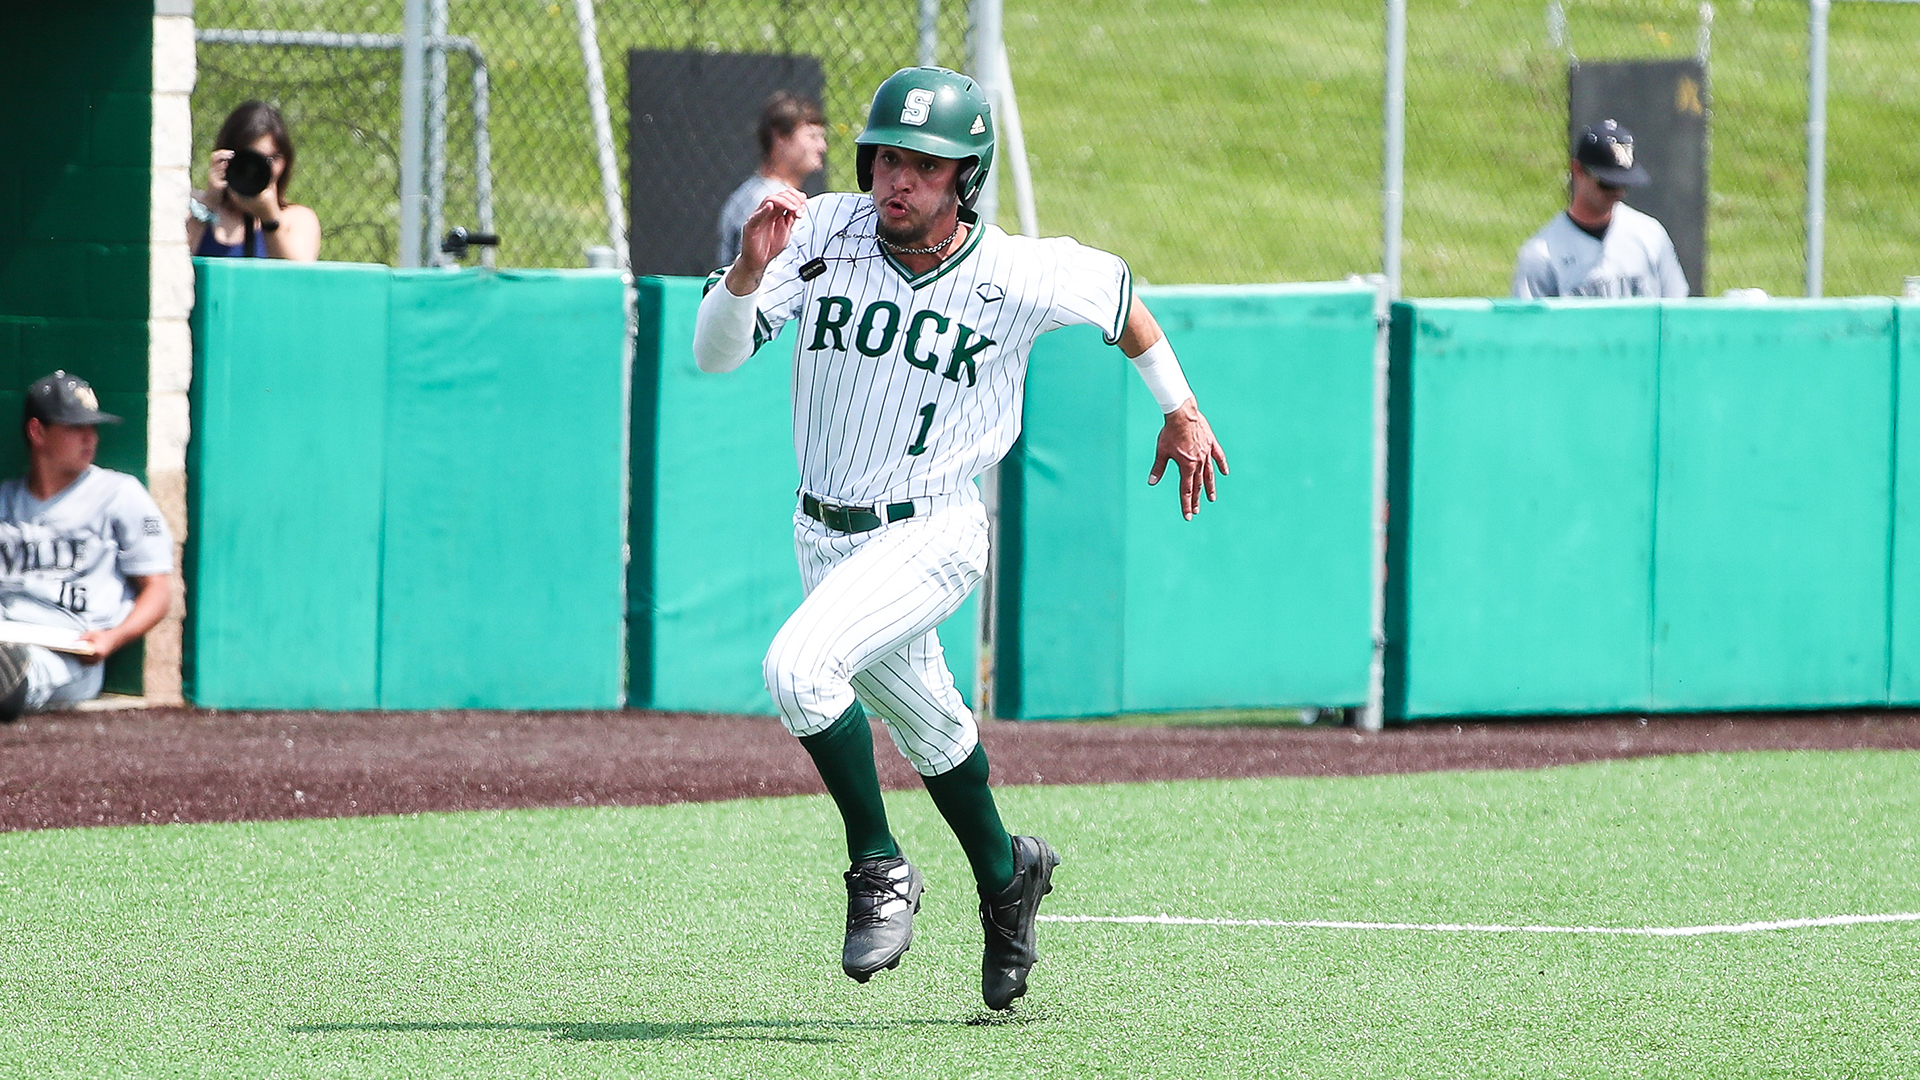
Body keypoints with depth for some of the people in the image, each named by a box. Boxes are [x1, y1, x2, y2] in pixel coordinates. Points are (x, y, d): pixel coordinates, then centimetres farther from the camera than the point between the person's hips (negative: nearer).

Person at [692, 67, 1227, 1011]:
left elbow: (1116, 293, 5)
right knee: (924, 725, 22)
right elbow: (715, 352, -16)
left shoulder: (1018, 277, -16)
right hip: (826, 534, 5)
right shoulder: (822, 236, -12)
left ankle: (881, 873, -10)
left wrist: (1179, 411, 16)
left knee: (800, 667, -28)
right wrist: (750, 267, -35)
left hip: (931, 535, -5)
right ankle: (1005, 877, 48)